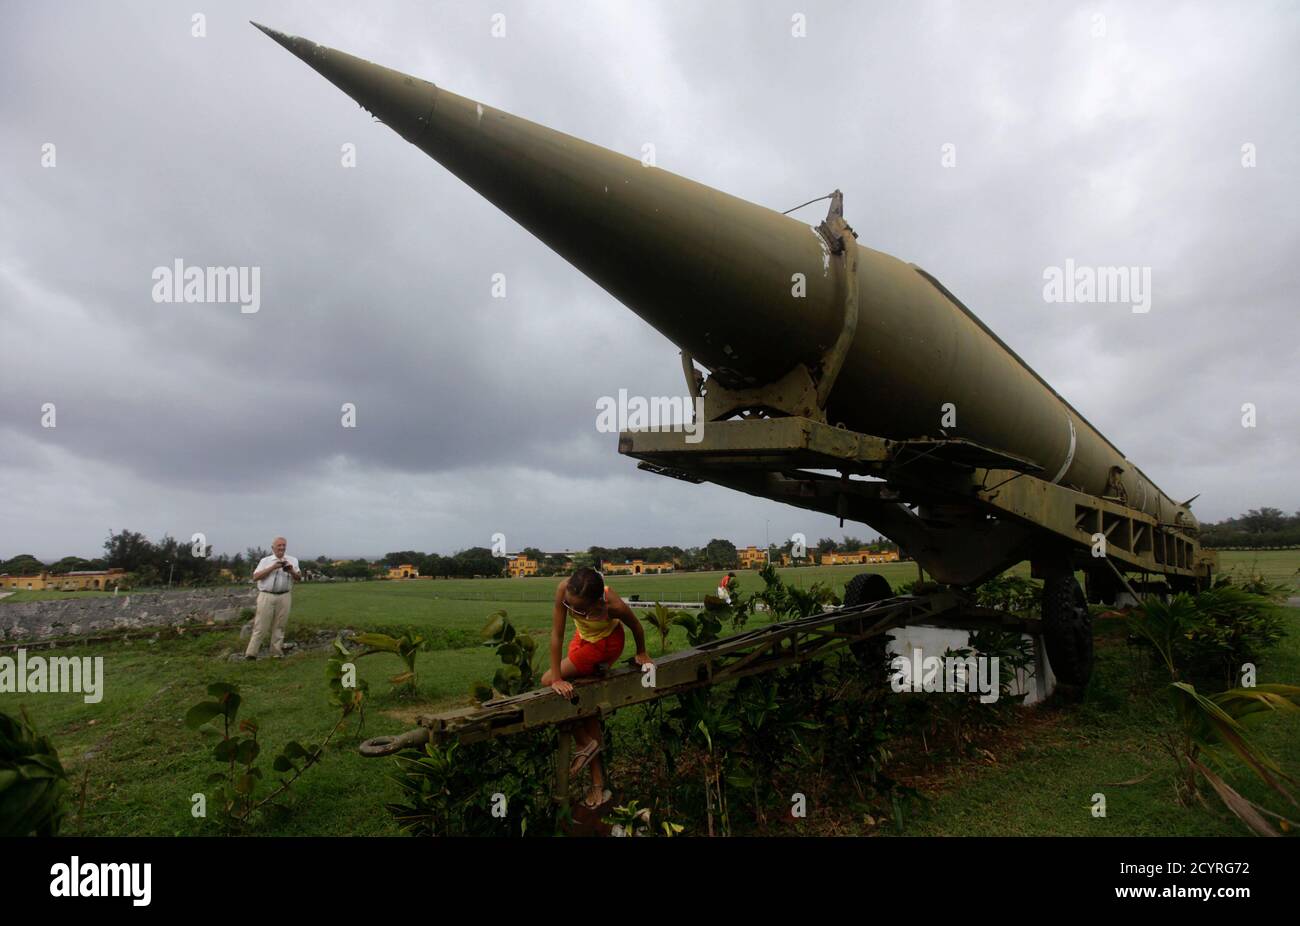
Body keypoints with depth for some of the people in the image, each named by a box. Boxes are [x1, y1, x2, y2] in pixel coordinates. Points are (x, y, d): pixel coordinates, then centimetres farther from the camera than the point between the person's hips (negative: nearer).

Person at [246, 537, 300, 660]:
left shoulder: (292, 560, 13)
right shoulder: (265, 560, 8)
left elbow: (299, 577, 9)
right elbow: (255, 577, -3)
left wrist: (292, 571, -13)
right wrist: (272, 568, -12)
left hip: (284, 597, 2)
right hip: (266, 596, -2)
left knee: (279, 626, 7)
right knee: (261, 626, -2)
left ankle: (276, 652, 15)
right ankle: (251, 653, 2)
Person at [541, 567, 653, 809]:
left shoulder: (613, 605, -39)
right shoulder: (564, 589, -34)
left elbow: (635, 625, -17)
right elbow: (557, 634, -26)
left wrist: (642, 654, 2)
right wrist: (557, 677, -26)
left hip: (606, 644, -5)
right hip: (583, 639, 5)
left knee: (547, 682, -13)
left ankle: (584, 743, 7)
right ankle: (598, 785, 23)